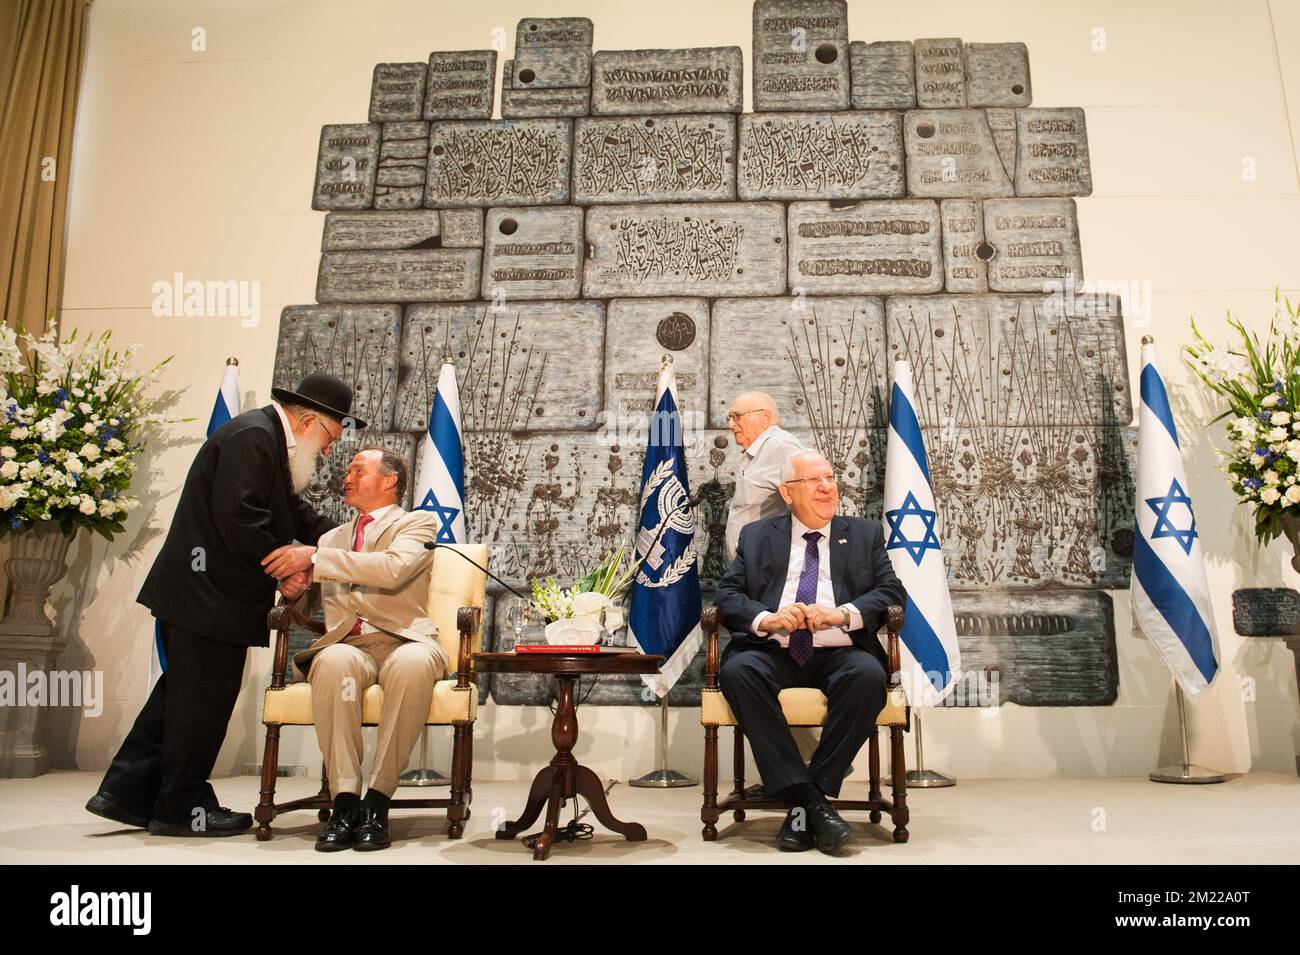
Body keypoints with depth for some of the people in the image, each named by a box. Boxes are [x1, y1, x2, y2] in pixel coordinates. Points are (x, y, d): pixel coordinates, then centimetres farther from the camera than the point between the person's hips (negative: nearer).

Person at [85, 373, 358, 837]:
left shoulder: (271, 439, 16)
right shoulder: (252, 436, -17)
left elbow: (297, 515, 17)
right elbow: (240, 520, -25)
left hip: (203, 594, 11)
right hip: (210, 594, -11)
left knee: (182, 692, 17)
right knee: (203, 699, 1)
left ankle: (126, 792, 26)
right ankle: (181, 808, 15)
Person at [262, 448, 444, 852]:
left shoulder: (418, 523, 11)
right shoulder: (332, 538, 27)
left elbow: (393, 568, -12)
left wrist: (315, 558, -12)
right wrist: (296, 584, 3)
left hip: (403, 640, -3)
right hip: (347, 644, 3)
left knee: (412, 664, -38)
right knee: (334, 662, -34)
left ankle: (377, 799, -27)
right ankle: (345, 800, -29)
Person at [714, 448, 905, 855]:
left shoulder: (865, 533, 19)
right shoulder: (756, 535, 18)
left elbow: (891, 592, 8)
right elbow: (726, 594, 8)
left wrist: (844, 614, -12)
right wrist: (766, 619, -13)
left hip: (838, 653, 0)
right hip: (773, 652, 0)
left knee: (868, 675, -33)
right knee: (738, 671, -32)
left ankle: (816, 789, -21)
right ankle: (811, 801, -26)